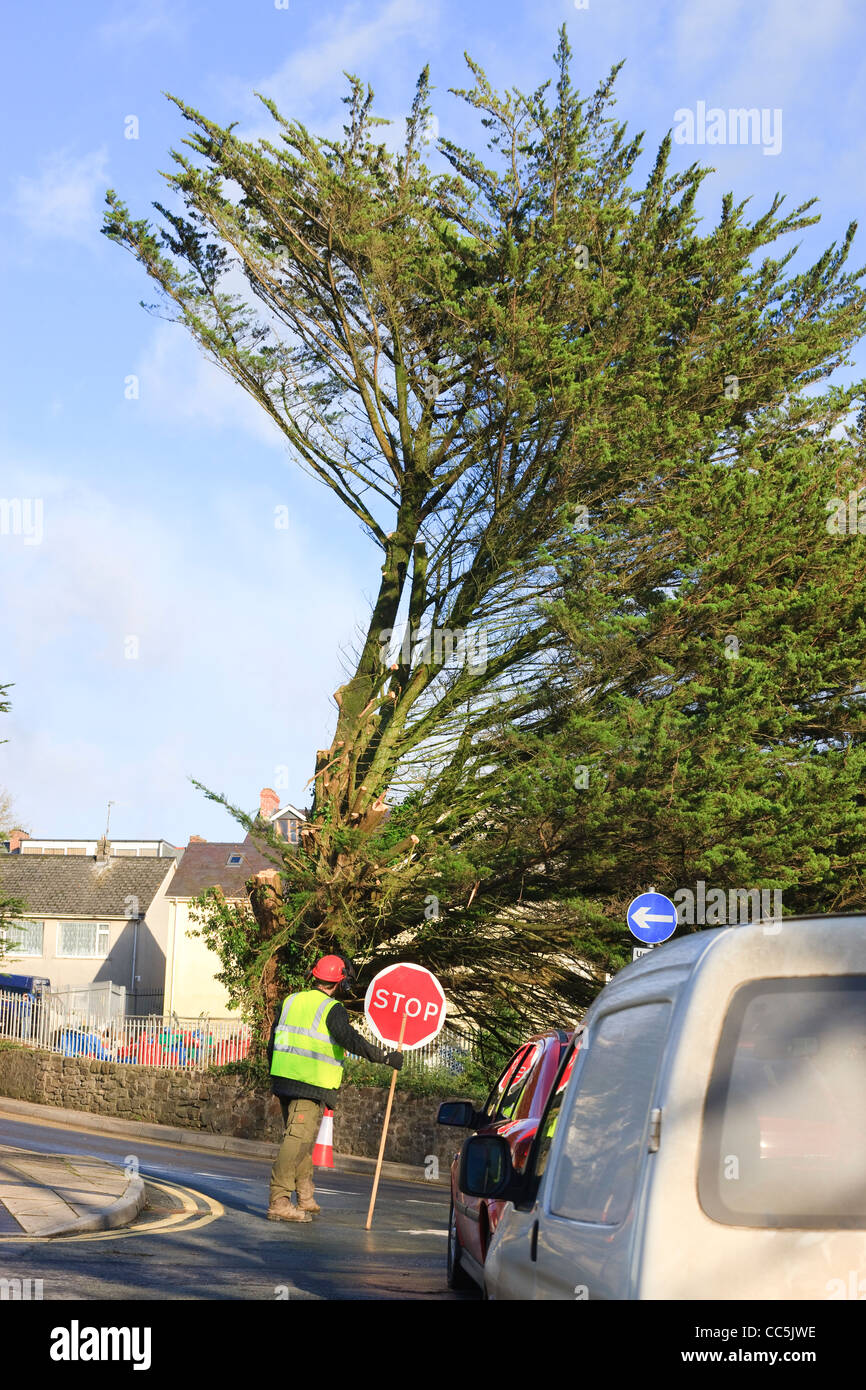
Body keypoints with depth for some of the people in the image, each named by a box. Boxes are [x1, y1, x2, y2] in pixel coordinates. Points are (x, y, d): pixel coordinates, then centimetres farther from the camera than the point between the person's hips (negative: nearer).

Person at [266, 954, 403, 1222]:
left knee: (303, 1139, 18)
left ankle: (306, 1199, 24)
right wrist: (386, 1058, -16)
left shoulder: (291, 1001, 13)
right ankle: (279, 1202, -15)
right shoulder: (332, 1009, -9)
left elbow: (273, 1043, 18)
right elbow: (351, 1040, -20)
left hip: (284, 1080, 8)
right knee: (298, 1140, -9)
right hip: (311, 1086, -8)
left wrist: (277, 1078, 27)